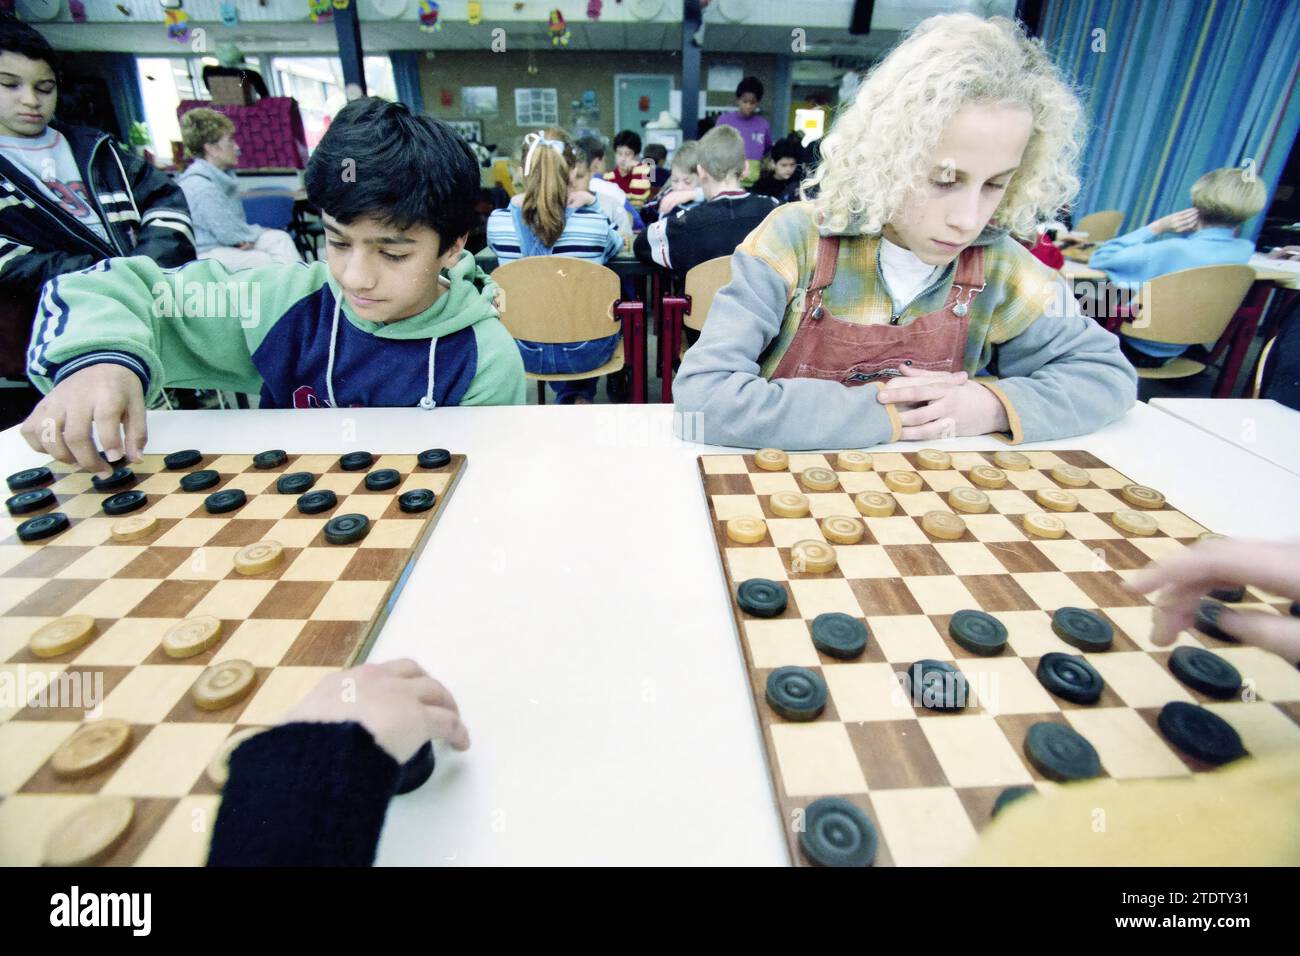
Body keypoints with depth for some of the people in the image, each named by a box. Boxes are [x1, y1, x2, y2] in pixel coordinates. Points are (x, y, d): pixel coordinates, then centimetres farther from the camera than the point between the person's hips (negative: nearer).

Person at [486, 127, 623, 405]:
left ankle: (570, 402, 42)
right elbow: (616, 244, 6)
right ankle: (581, 399, 30)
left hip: (525, 350, 2)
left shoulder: (499, 220, -13)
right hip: (585, 350, -2)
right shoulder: (592, 222, -18)